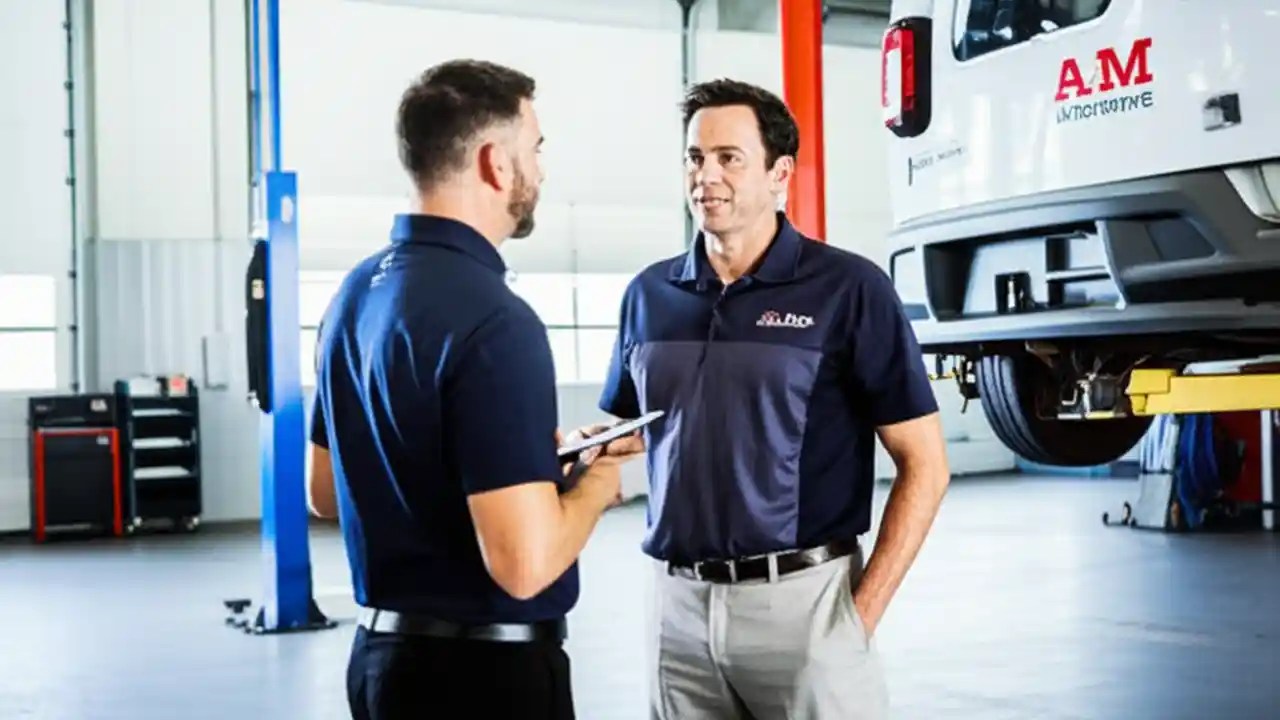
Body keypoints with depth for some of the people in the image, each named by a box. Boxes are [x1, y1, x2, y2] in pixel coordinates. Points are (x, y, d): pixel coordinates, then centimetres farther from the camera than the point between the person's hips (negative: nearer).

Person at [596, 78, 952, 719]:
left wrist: (862, 611, -9)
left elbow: (923, 465, -5)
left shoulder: (848, 288, -6)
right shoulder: (650, 294, 7)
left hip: (803, 599, -4)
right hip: (680, 605, 4)